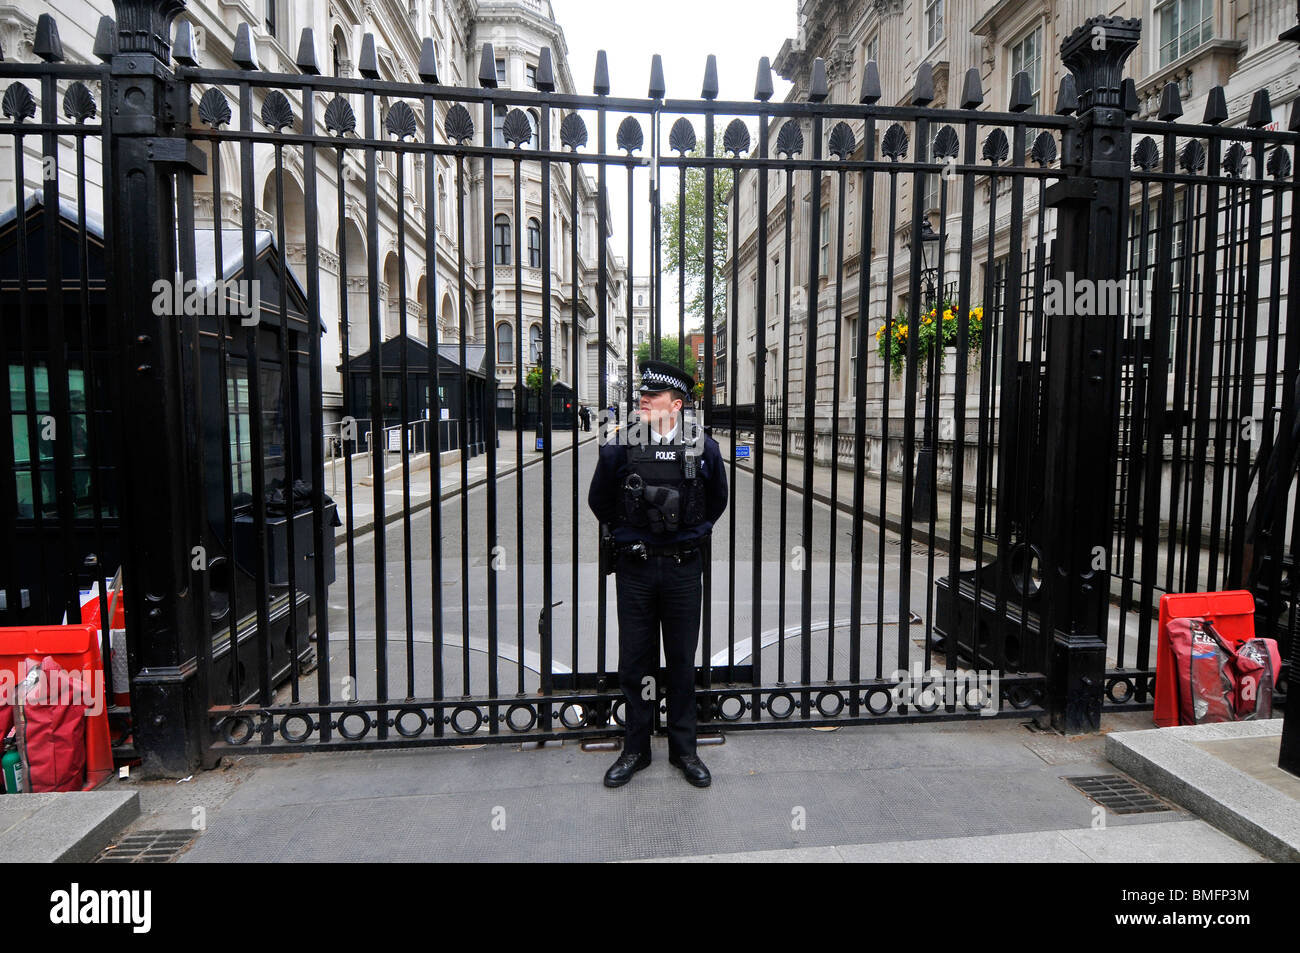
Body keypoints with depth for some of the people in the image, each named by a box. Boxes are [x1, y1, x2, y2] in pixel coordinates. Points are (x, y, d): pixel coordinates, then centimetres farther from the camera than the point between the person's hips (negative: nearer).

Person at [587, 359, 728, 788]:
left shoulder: (703, 448, -3)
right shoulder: (620, 447, -4)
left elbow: (716, 502, 14)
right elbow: (599, 502, 11)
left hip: (684, 569, 0)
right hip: (635, 568, 0)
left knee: (682, 661, 11)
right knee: (635, 661, 9)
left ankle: (684, 749, 27)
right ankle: (635, 749, 26)